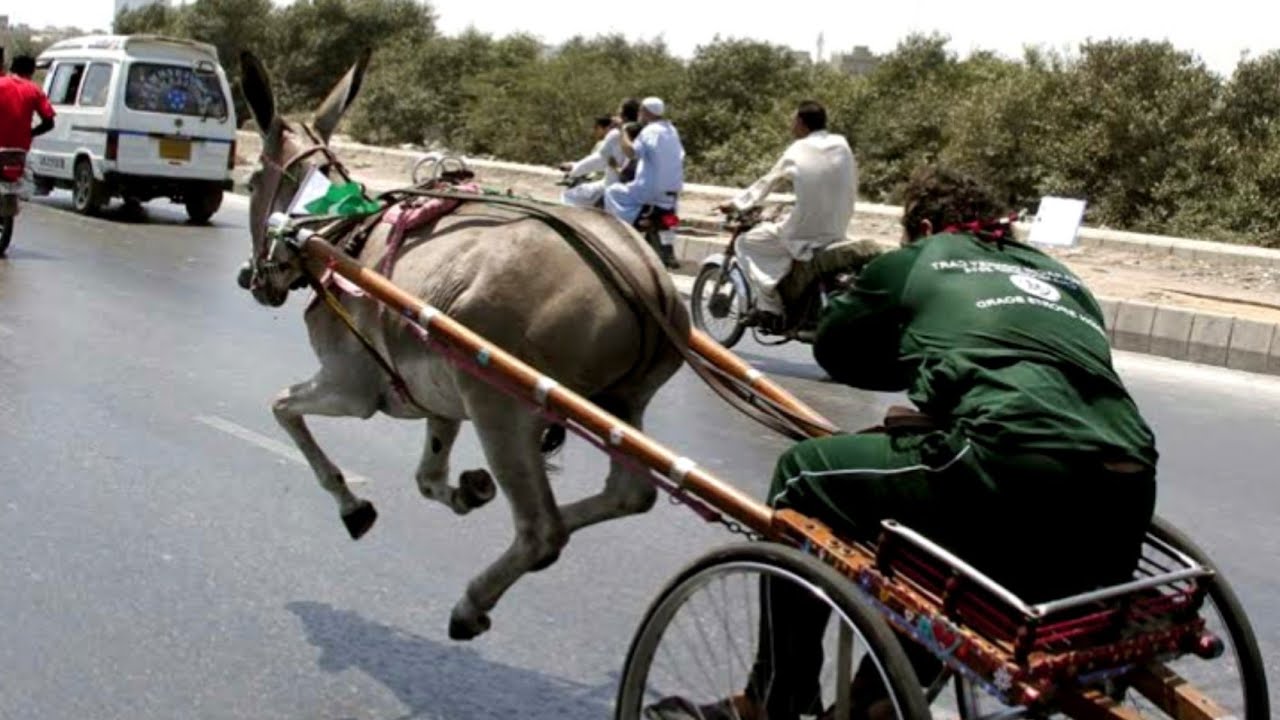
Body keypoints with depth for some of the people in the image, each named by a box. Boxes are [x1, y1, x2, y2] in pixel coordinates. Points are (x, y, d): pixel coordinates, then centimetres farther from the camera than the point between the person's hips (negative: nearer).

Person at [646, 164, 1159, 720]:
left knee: (804, 475, 15)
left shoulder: (914, 260, 19)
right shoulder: (1061, 278, 31)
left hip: (1016, 475, -7)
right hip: (1123, 505, 7)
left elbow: (834, 348, 30)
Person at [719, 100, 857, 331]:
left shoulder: (797, 151, -5)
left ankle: (769, 306, 6)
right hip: (836, 234, 5)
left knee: (745, 242, 15)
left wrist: (735, 204, 19)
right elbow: (852, 188, 8)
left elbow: (765, 184, 6)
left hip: (803, 235, -5)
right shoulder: (842, 145, 4)